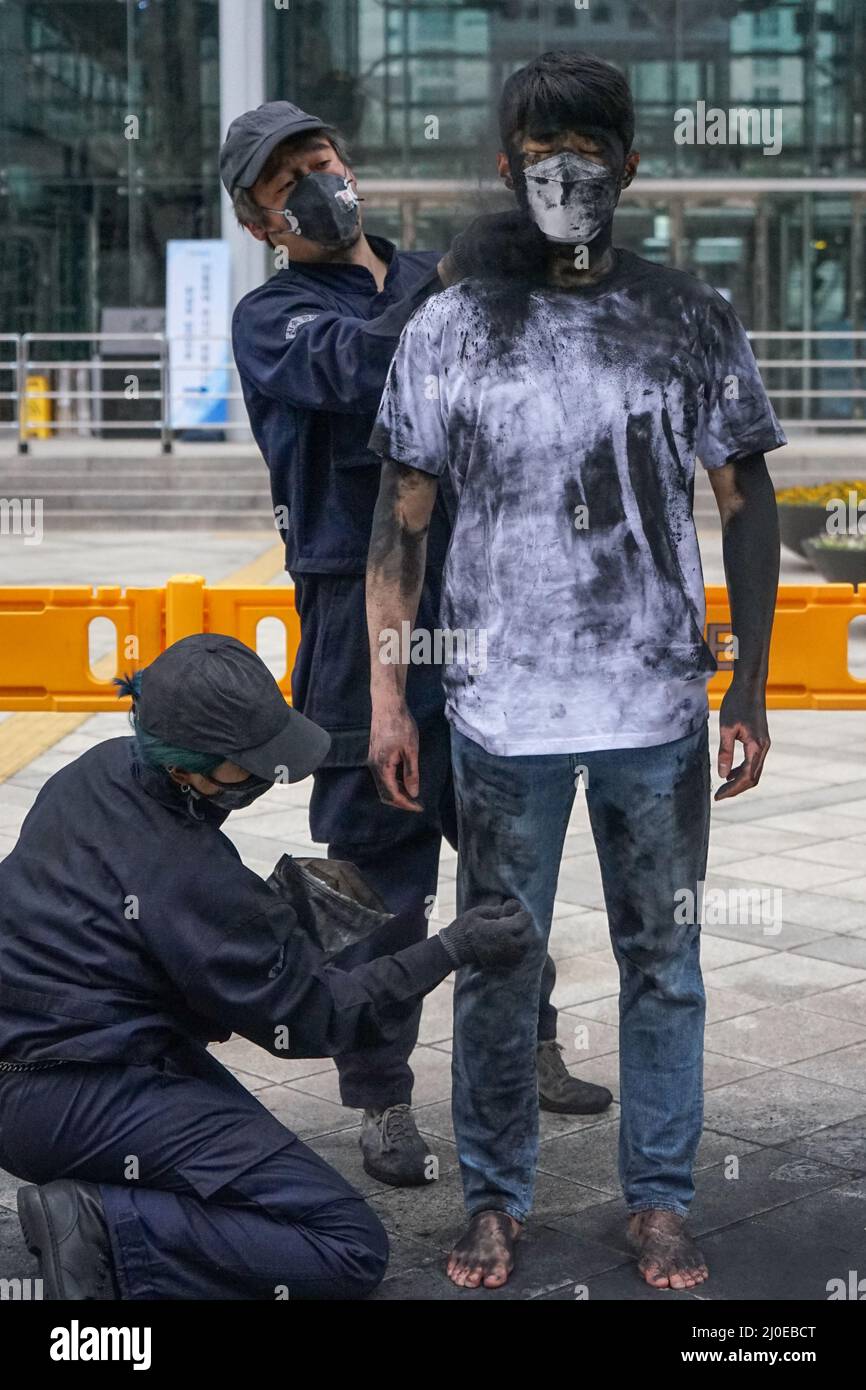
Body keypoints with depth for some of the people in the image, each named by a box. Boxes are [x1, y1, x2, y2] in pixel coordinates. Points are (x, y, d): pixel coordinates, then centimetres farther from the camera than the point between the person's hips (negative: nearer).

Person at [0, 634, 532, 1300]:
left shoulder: (101, 770, 1)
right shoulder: (191, 879, -22)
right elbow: (314, 1017, -10)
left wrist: (284, 914, 12)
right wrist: (453, 949, -7)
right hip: (86, 1106, -10)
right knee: (353, 1249, -11)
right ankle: (108, 1230, -14)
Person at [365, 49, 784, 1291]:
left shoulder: (693, 324, 2)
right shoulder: (450, 329, 1)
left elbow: (746, 508, 6)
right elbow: (401, 525, 4)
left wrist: (750, 687, 1)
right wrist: (388, 700, -1)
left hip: (659, 709, 1)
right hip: (504, 711, 0)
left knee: (664, 964, 9)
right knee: (498, 969, 9)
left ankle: (660, 1200, 23)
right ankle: (496, 1199, 25)